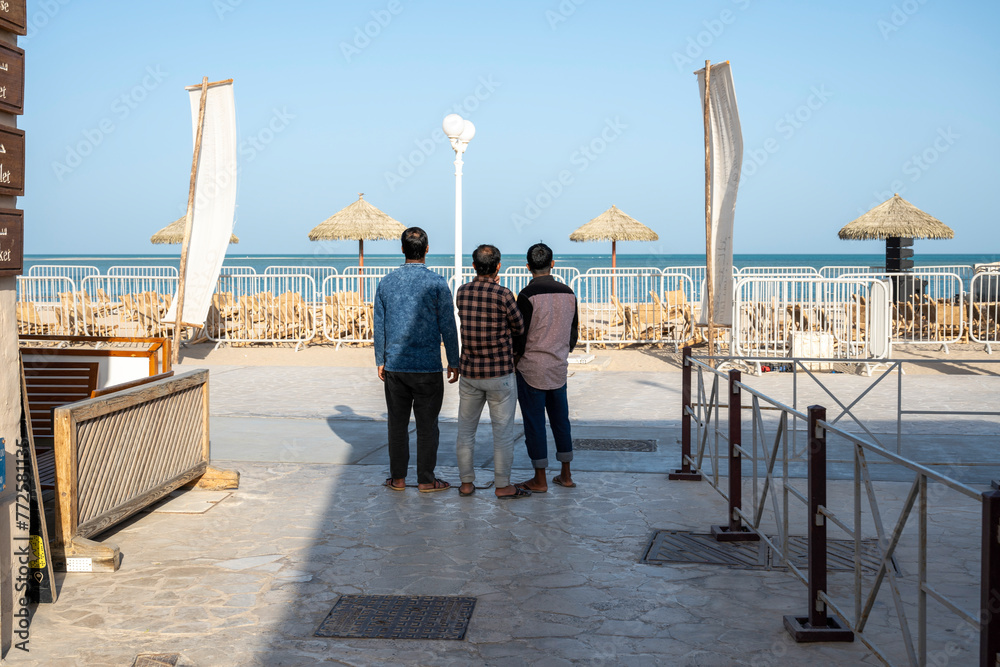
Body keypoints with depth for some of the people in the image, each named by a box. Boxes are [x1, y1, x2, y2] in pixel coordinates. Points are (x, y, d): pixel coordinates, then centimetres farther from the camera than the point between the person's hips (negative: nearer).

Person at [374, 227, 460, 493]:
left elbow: (379, 325, 8)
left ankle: (398, 478, 16)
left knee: (397, 423, 10)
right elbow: (448, 326, -6)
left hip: (394, 365, 3)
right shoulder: (436, 283, -8)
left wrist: (380, 361, 17)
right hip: (427, 366, -3)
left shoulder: (386, 282, 3)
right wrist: (453, 362, 3)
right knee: (427, 424, 5)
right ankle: (426, 480, 9)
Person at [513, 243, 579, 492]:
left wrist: (516, 356, 3)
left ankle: (540, 480, 8)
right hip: (559, 368, 5)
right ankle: (566, 475, 22)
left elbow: (520, 335, -14)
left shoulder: (527, 295, -15)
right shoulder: (568, 293, 3)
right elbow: (573, 333, 10)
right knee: (560, 420, 14)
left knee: (534, 423, 2)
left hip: (531, 369, -5)